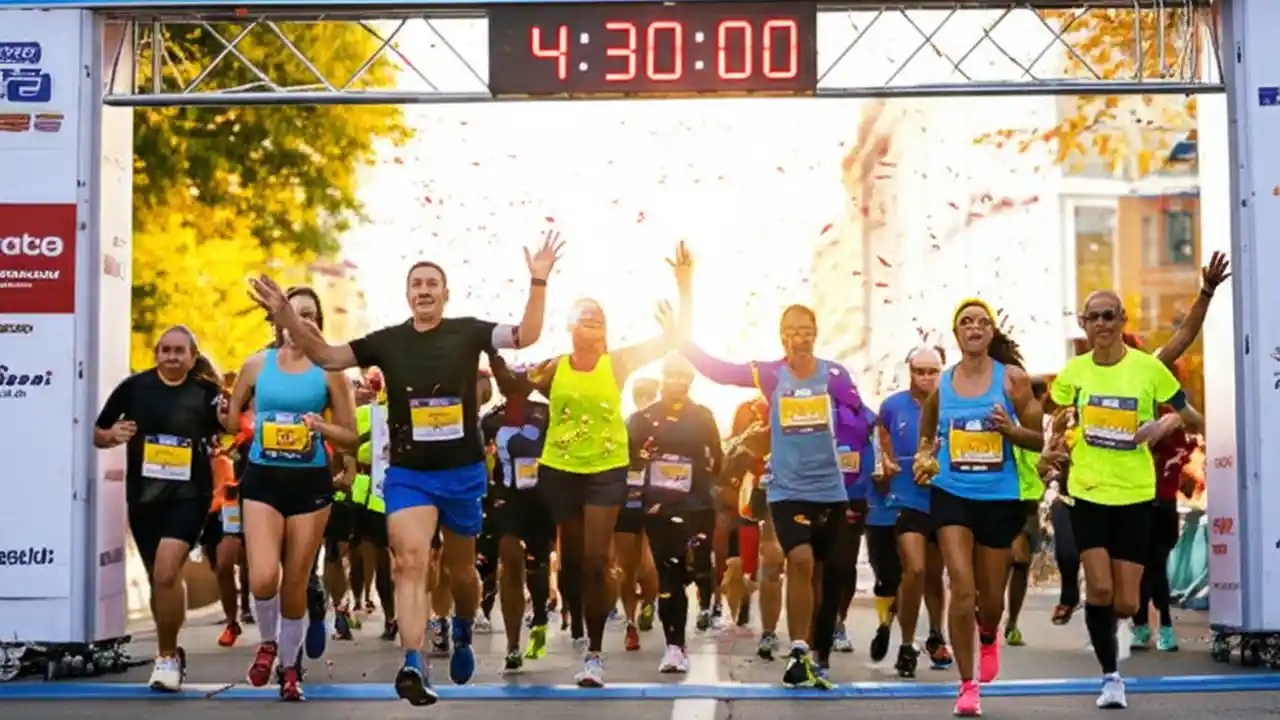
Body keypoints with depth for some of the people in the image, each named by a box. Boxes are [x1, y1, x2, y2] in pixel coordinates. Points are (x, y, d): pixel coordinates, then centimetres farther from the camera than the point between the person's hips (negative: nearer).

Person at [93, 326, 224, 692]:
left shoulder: (206, 392, -3)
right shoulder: (134, 386, -1)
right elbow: (97, 435, 7)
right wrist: (113, 435, -13)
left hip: (188, 494, -3)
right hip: (143, 495, 3)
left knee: (166, 572, -21)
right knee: (159, 579, 15)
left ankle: (167, 657, -4)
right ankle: (170, 652, 35)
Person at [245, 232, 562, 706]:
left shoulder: (468, 332, -4)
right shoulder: (388, 340, 1)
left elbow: (526, 336, -15)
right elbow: (326, 356, 0)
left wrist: (538, 283, -28)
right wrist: (285, 315, -14)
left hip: (464, 472, 0)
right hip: (407, 474, 0)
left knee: (461, 571, 16)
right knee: (410, 562, -18)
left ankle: (463, 634, 46)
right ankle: (414, 667, -24)